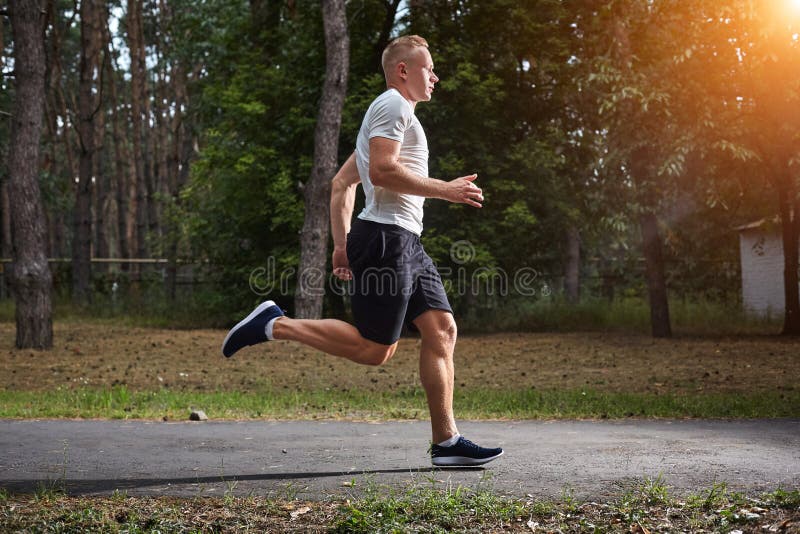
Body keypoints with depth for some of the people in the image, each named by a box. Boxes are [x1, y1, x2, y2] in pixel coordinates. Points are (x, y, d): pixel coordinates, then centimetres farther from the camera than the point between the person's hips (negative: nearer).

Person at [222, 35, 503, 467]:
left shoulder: (394, 113, 27)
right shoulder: (393, 105, -4)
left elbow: (341, 183, 25)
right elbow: (382, 171, -19)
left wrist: (341, 245, 20)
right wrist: (445, 190, -13)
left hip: (405, 242, 10)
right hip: (385, 237, -10)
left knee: (442, 330, 3)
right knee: (374, 348, -10)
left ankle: (446, 442, 3)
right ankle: (275, 325, -3)